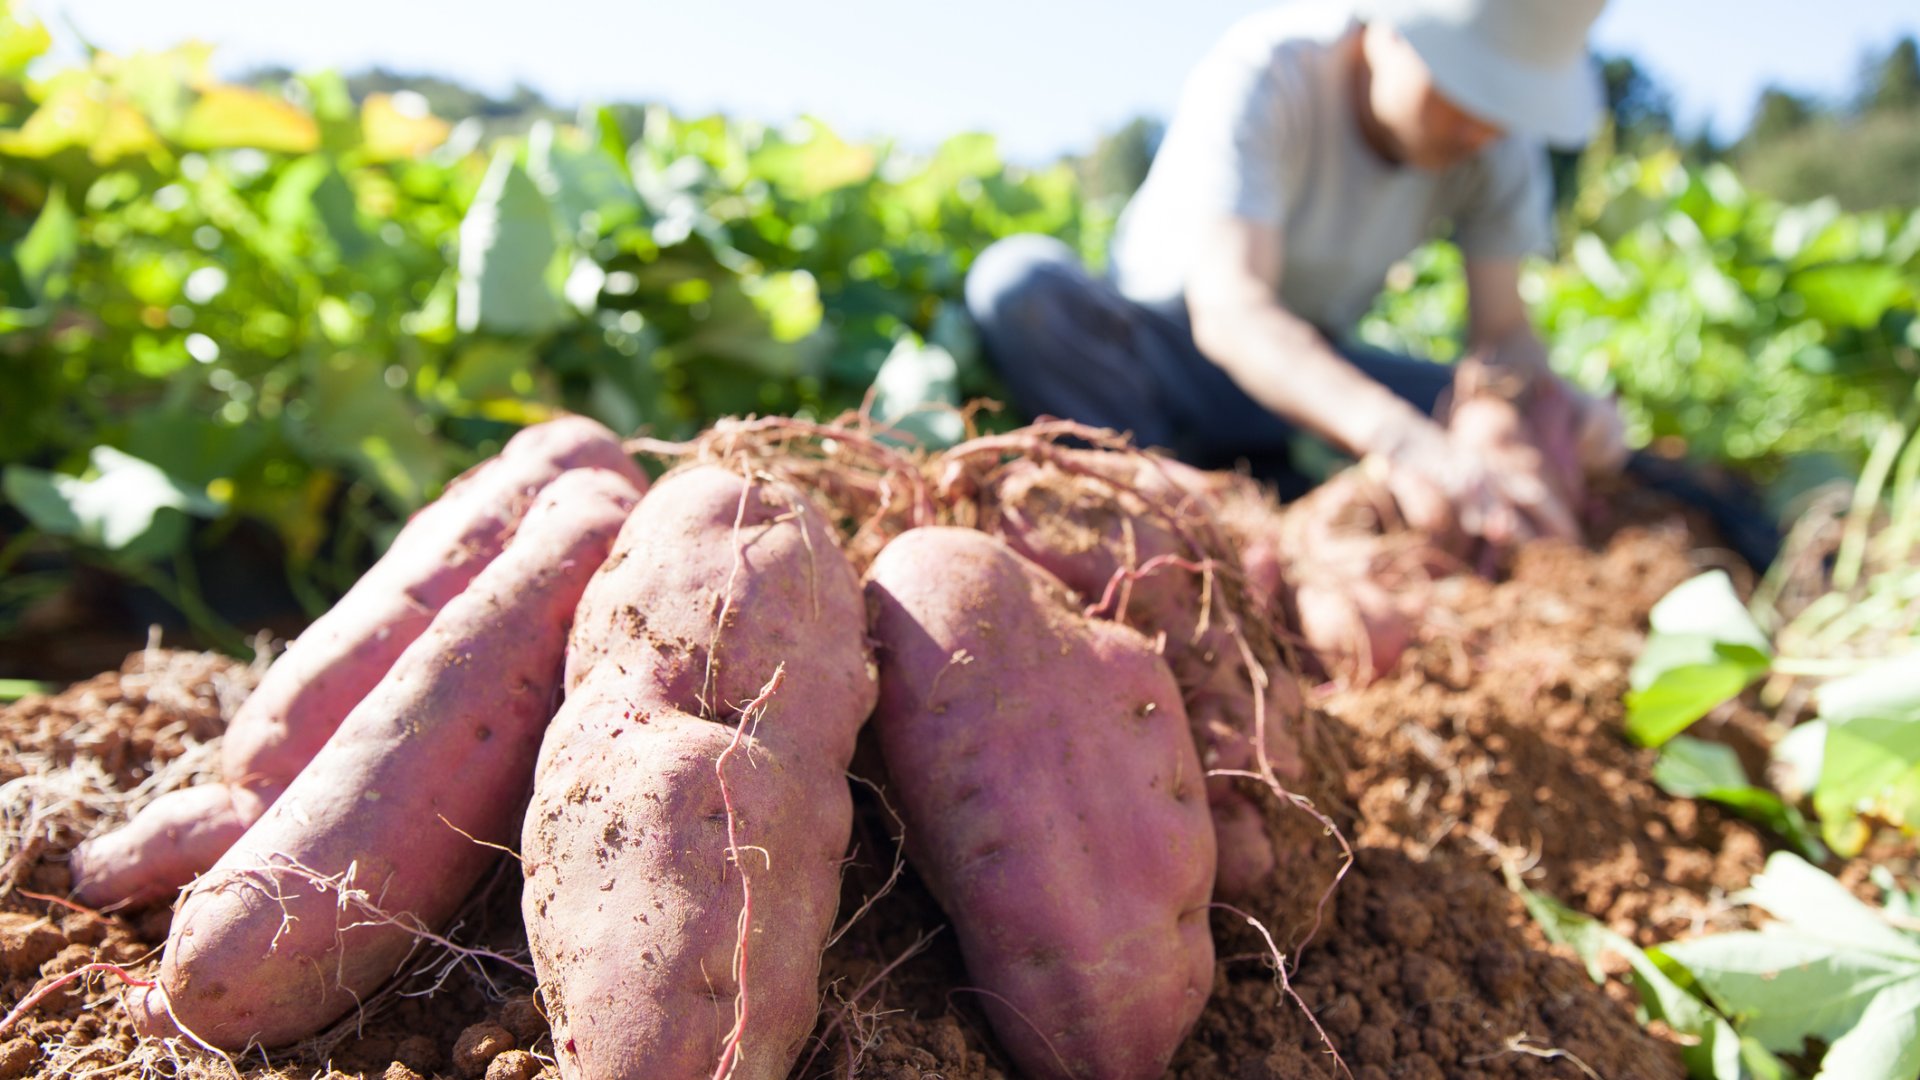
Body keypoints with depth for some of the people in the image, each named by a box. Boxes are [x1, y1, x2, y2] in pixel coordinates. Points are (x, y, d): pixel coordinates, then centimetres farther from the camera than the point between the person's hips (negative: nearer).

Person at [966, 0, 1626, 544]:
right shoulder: (1258, 77, -30)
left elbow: (1502, 332, -10)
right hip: (1158, 344, -4)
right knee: (1018, 280, -34)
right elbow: (1227, 308, -44)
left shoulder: (1501, 139, -13)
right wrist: (1397, 435, -60)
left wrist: (1557, 400, -34)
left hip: (1314, 361, 4)